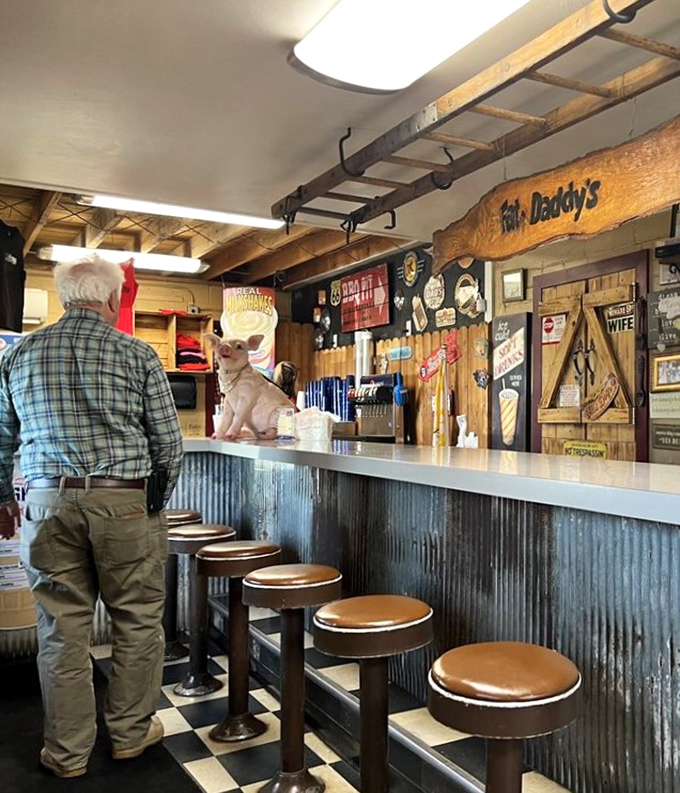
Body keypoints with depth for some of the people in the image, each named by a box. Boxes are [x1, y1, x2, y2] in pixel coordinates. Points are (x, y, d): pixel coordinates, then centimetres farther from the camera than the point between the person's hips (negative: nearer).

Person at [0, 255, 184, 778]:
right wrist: (157, 503, 13)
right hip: (124, 502, -3)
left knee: (62, 629, 11)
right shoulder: (137, 354, -3)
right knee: (137, 621, 13)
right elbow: (169, 442, -2)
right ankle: (130, 733, 27)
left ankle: (68, 751, 24)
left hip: (48, 504, 3)